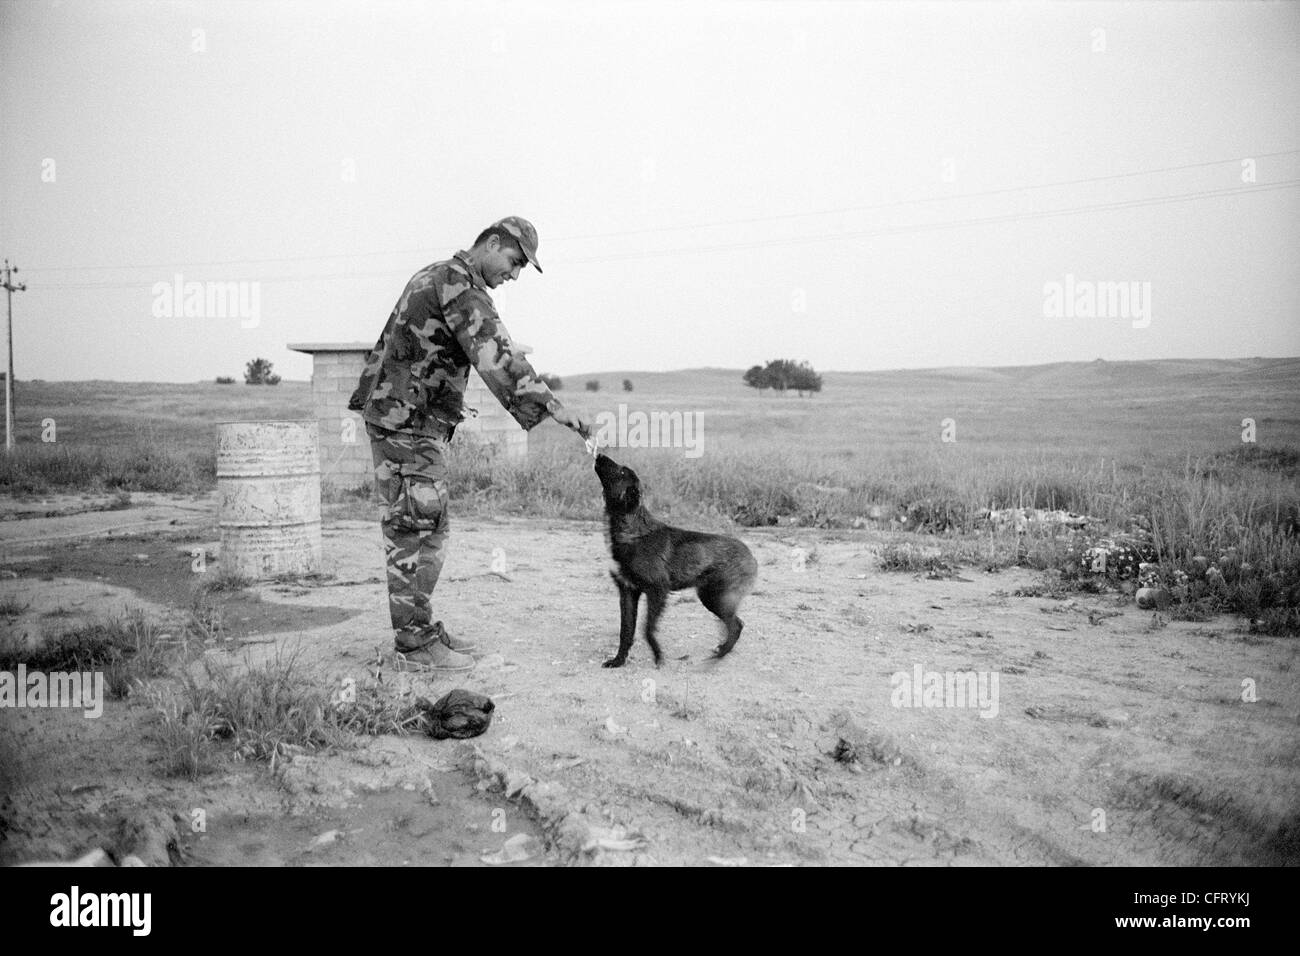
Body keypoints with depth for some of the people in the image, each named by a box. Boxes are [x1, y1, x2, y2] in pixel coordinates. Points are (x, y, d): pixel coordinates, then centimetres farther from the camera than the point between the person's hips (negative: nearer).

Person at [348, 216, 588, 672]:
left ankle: (421, 629, 18)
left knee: (426, 528, 12)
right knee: (417, 530, -6)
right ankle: (415, 641, 0)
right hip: (407, 423, -10)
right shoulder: (460, 284, -14)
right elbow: (496, 354, -26)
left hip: (401, 417, 10)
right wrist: (548, 405, -30)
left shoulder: (435, 276, 19)